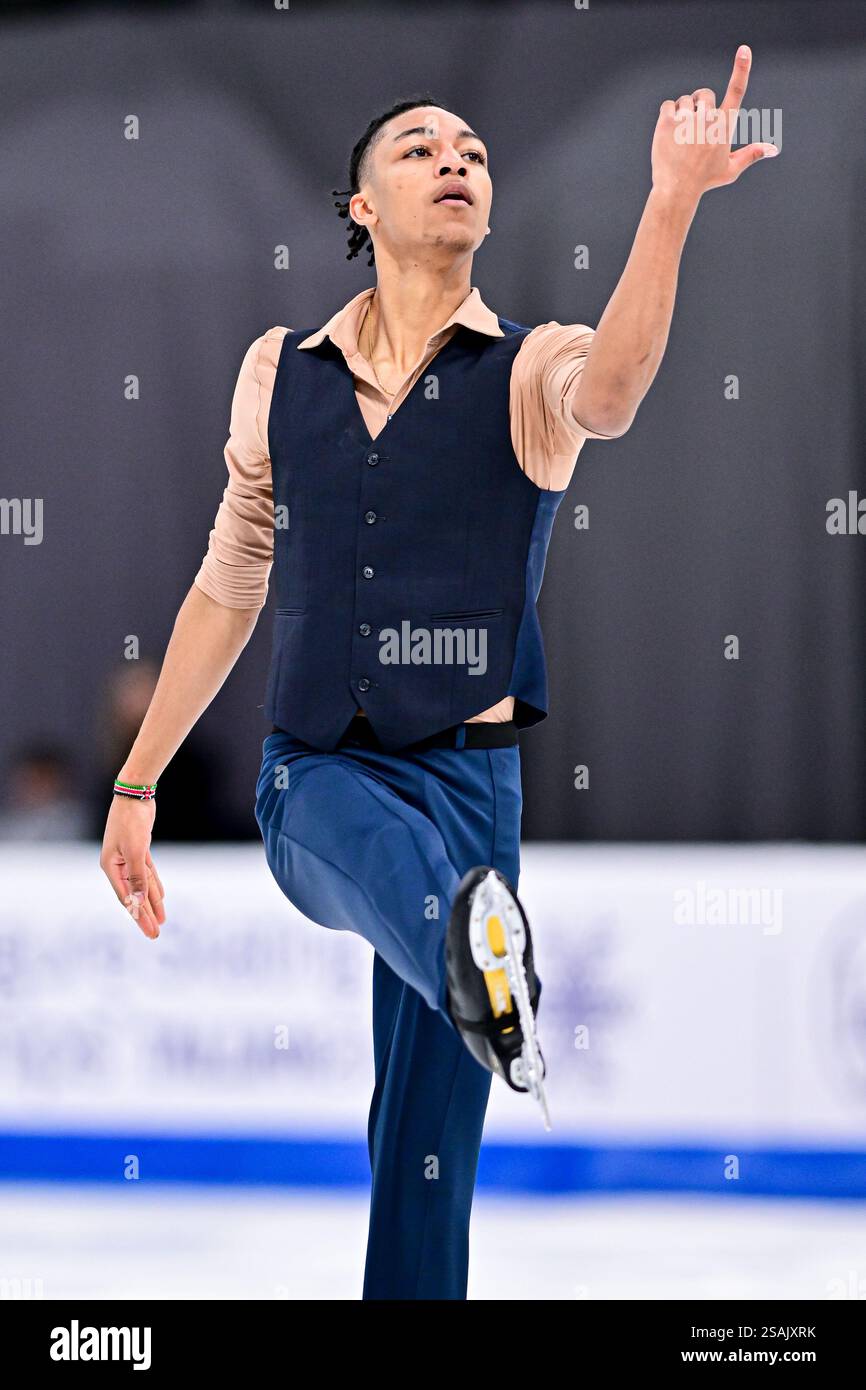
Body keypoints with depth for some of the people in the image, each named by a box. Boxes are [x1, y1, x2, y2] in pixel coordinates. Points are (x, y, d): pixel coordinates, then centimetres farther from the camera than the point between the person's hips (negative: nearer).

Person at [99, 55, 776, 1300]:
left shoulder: (529, 372, 0)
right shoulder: (282, 373, 9)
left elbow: (610, 392, -26)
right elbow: (228, 590, 18)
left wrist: (673, 205, -42)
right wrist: (136, 784, 17)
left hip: (465, 773, -1)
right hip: (312, 775, 1)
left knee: (427, 1149, -3)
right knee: (393, 853, -37)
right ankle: (475, 959, -68)